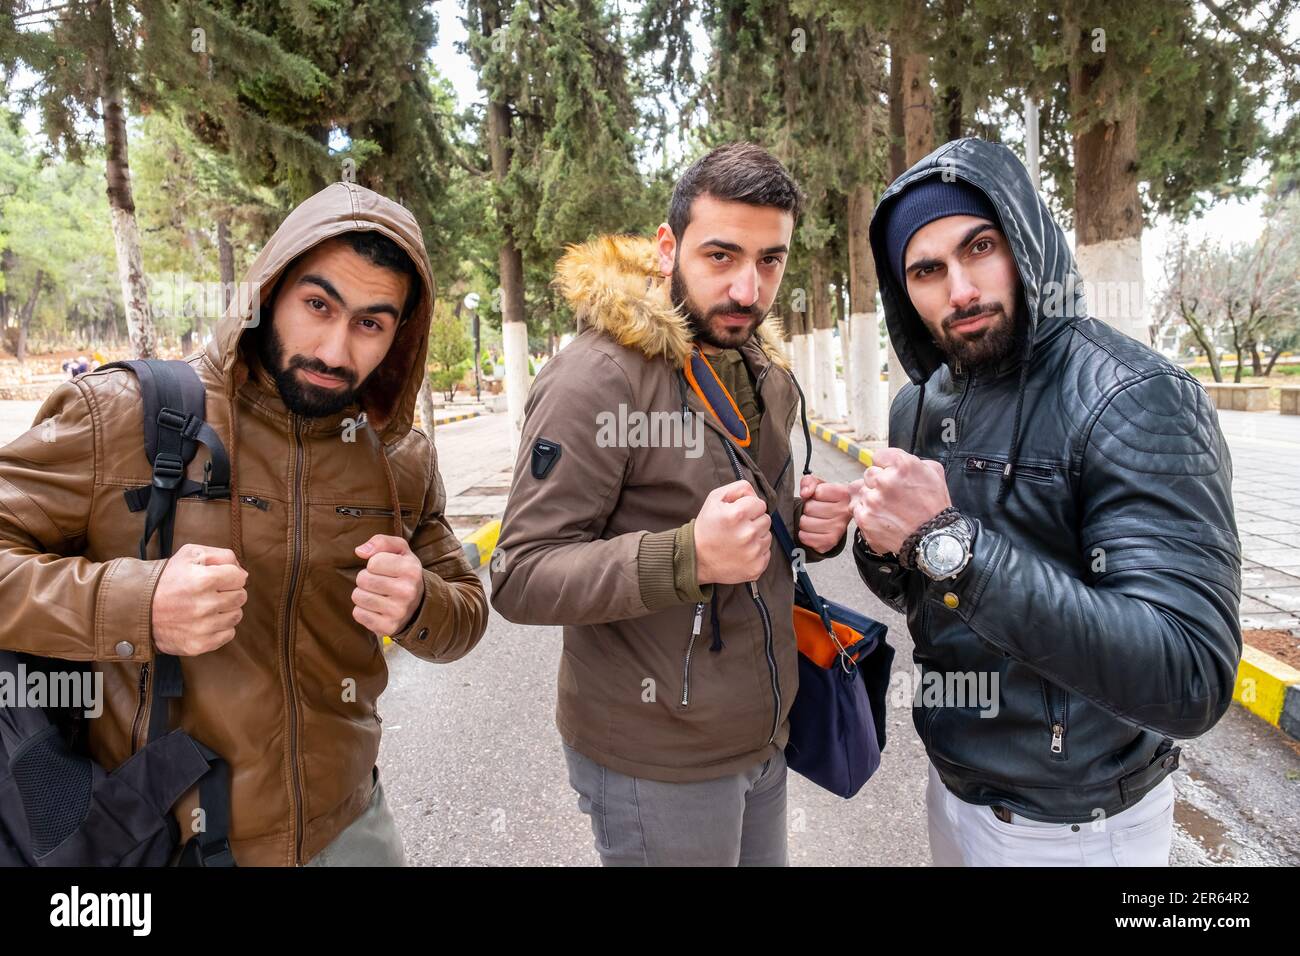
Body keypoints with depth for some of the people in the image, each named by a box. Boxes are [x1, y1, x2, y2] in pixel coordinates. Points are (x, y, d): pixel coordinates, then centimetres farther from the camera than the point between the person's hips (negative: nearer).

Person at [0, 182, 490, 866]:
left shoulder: (404, 458, -3)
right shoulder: (119, 416, -14)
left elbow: (466, 614, 3)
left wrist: (417, 608, -19)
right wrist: (133, 607, -29)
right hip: (158, 837, -3)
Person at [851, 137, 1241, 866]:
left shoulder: (1136, 400, -22)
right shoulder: (920, 406, -1)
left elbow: (1190, 679, -30)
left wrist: (951, 542, -34)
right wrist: (882, 550, -13)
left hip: (1075, 826, -6)